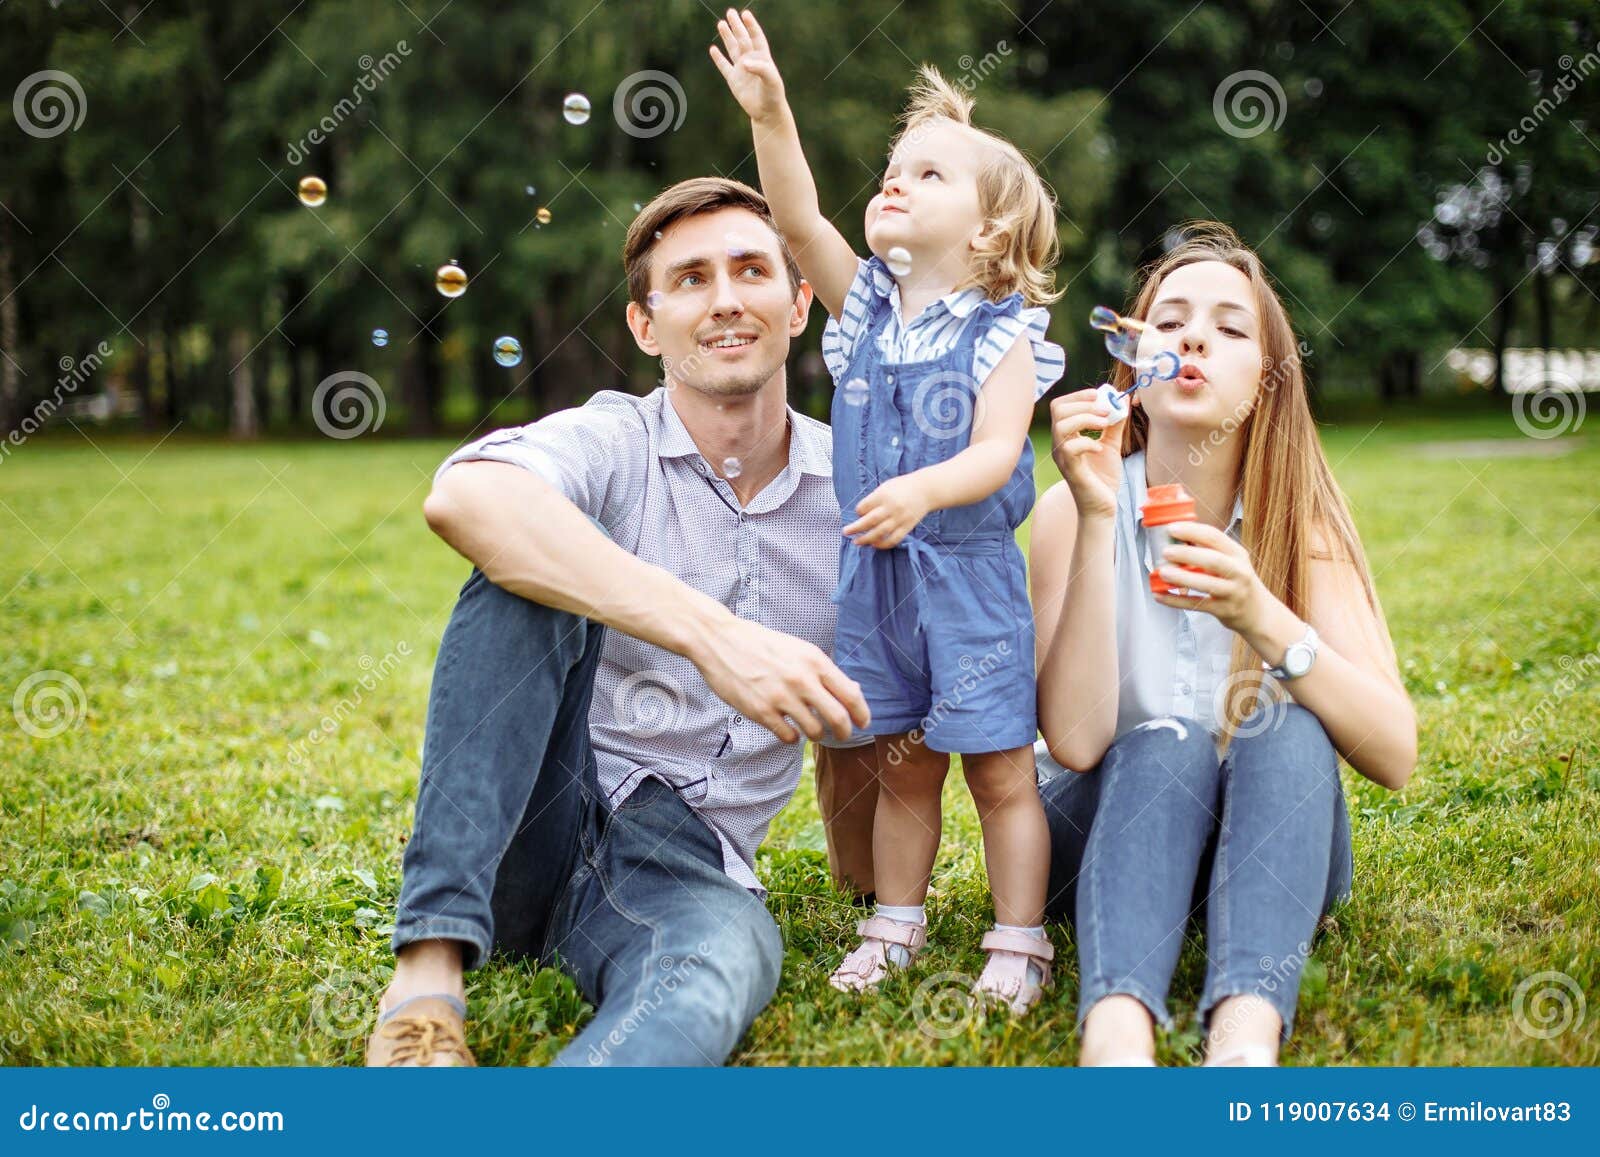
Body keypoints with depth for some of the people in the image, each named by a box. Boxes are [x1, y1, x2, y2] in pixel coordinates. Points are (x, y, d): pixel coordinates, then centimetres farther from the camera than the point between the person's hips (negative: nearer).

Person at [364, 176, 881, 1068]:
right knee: (530, 572, -27)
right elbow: (466, 498, -31)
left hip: (680, 860, 2)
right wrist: (712, 636, -38)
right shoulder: (610, 444, -5)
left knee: (732, 956, -35)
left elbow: (851, 713, 22)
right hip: (525, 830, -1)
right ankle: (429, 971, -32)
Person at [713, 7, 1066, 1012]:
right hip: (873, 577, 5)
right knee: (902, 768, 16)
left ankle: (1020, 943, 15)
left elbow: (996, 452, -20)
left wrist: (924, 490, -39)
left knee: (1001, 770, 4)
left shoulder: (1001, 335, -9)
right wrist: (770, 113, -19)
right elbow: (799, 218, -7)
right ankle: (897, 925, 29)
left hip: (970, 577, -4)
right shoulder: (865, 303, 6)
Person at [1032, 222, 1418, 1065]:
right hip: (1107, 834, -1)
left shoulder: (1302, 520, -7)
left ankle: (1248, 1033, -49)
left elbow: (1394, 756, -18)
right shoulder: (1071, 510, -10)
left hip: (1270, 846, 1)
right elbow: (1075, 741, -23)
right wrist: (1096, 521, -29)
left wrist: (1260, 617, -34)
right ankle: (1115, 1031, -54)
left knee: (1289, 729, -28)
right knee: (1164, 746, -31)